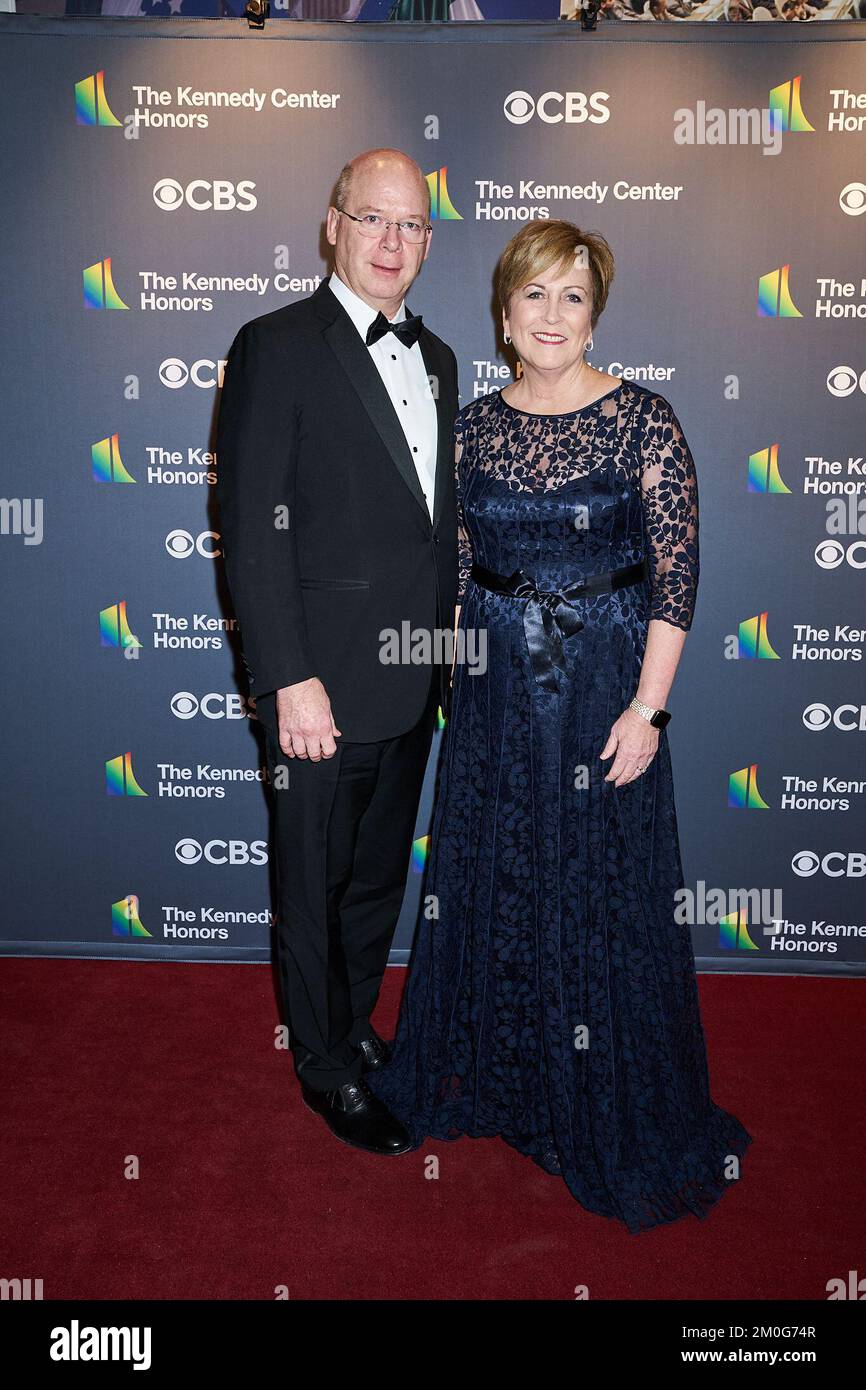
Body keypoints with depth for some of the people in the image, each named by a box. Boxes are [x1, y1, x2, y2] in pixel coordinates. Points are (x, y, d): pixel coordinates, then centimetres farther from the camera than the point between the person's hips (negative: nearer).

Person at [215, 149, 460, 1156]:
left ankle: (354, 1025, 42)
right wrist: (290, 679, -19)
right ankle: (328, 1067, 31)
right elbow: (253, 529, -14)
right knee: (316, 887, 10)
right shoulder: (277, 348, -9)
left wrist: (449, 648, 13)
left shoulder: (435, 357, 13)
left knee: (380, 876, 21)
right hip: (325, 684, -7)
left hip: (412, 684, 7)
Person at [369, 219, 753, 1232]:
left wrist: (647, 707, -13)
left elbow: (677, 572, -9)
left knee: (604, 892, 6)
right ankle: (494, 1075, 38)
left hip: (605, 682, -3)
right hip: (496, 685, 4)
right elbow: (461, 562, 11)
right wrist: (460, 672, 8)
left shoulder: (643, 420, -7)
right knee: (490, 878, 13)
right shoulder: (474, 424, 5)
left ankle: (615, 1116, 29)